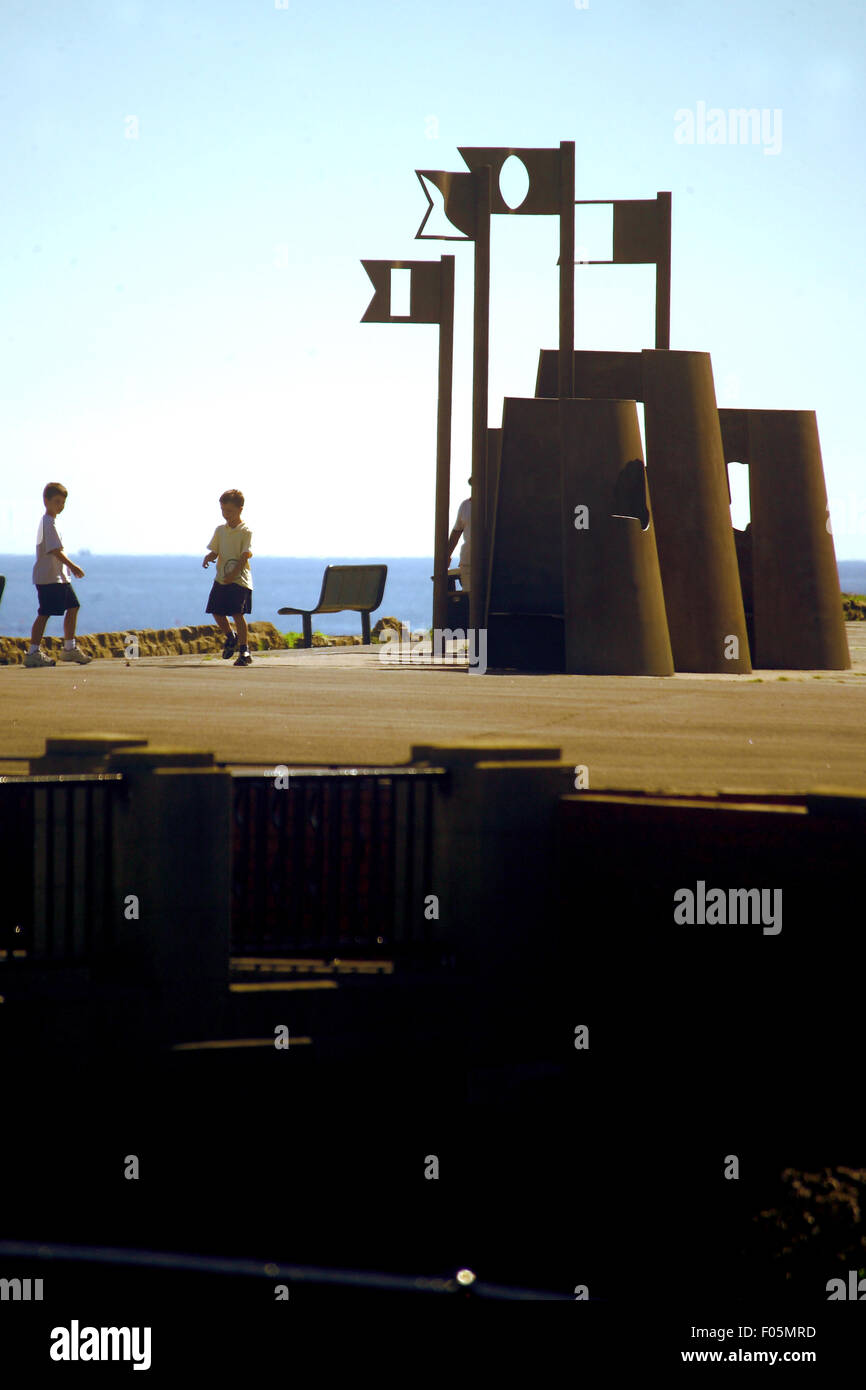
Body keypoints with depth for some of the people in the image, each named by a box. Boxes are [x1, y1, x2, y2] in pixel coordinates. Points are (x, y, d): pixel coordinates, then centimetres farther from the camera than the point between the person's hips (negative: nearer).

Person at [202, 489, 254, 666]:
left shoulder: (245, 532, -6)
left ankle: (244, 650, -6)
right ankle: (231, 637, 32)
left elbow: (245, 556, -13)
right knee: (217, 612, 5)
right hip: (221, 578, 6)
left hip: (239, 579, -6)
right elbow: (215, 551, 14)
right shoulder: (220, 530, 12)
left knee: (237, 613, -13)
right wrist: (208, 558, -10)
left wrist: (233, 573, -23)